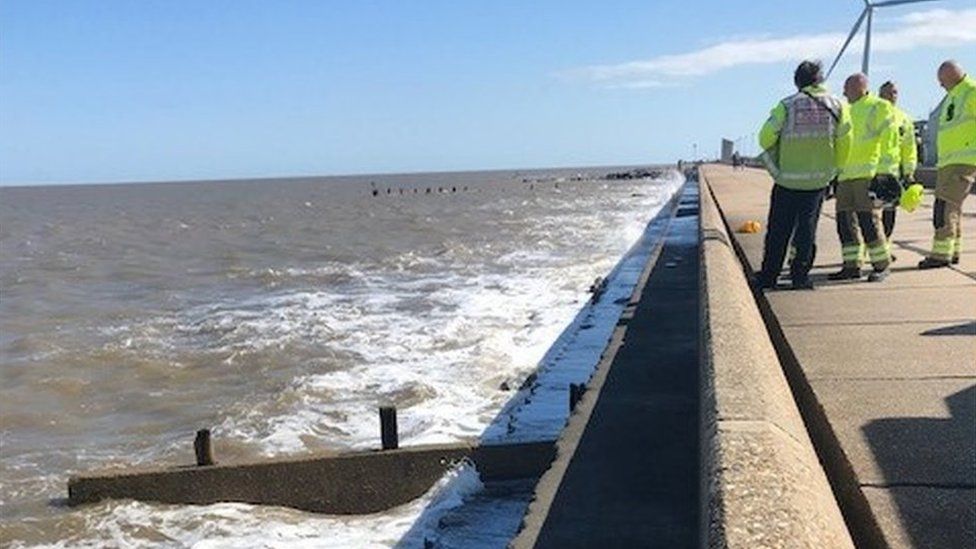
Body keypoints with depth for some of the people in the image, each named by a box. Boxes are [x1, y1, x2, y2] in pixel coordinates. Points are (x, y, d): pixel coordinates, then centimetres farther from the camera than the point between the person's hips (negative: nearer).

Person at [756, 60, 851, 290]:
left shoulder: (787, 105, -7)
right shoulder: (836, 106, 1)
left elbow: (766, 137, -9)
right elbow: (844, 144, 3)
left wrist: (777, 166, 8)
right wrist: (832, 169, 18)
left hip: (787, 178, -2)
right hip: (818, 179, 2)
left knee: (778, 229, 7)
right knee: (807, 227, 11)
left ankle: (768, 276, 12)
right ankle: (800, 275, 8)